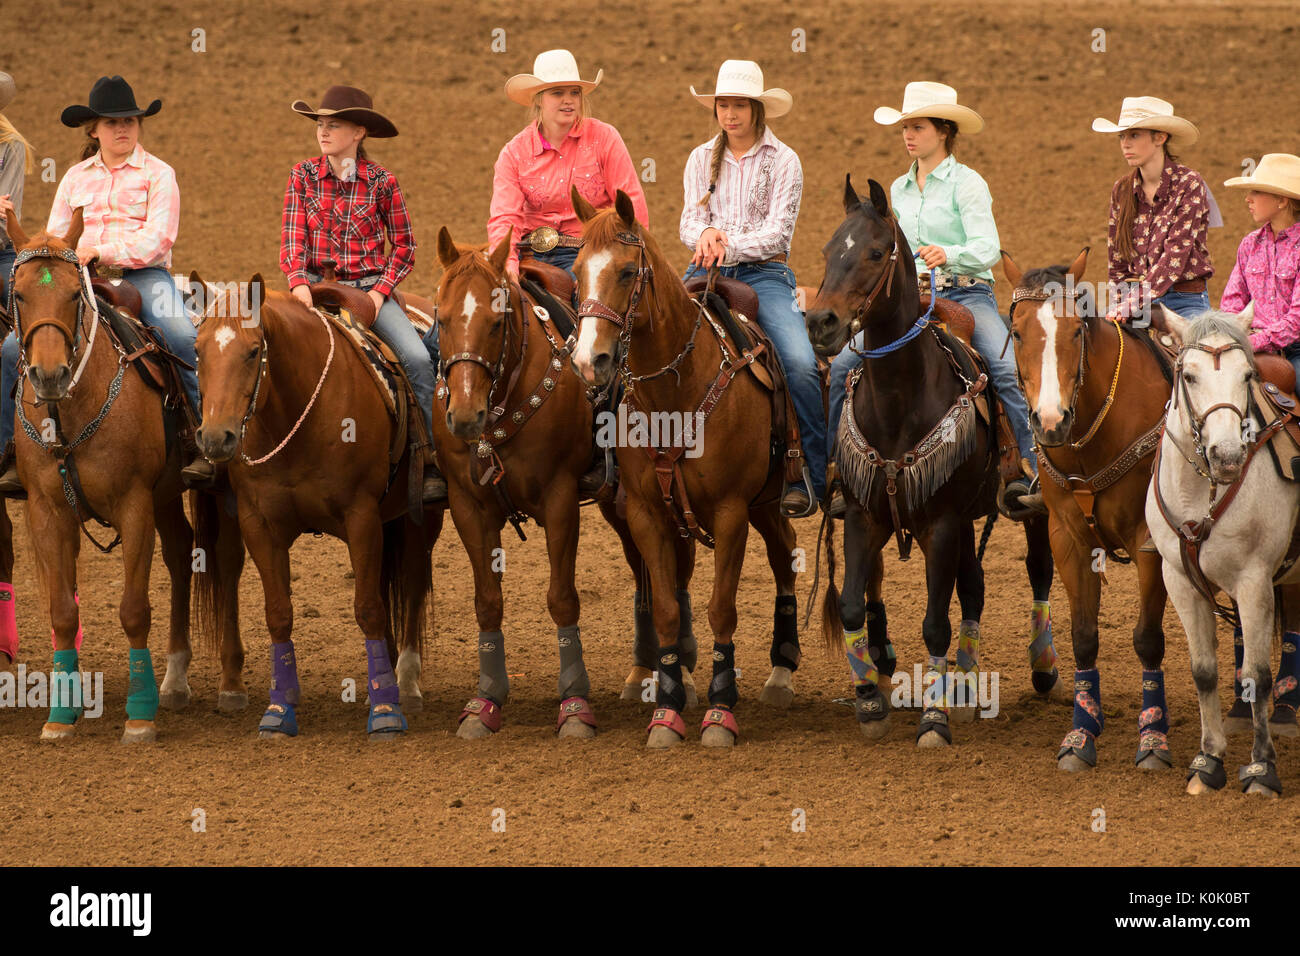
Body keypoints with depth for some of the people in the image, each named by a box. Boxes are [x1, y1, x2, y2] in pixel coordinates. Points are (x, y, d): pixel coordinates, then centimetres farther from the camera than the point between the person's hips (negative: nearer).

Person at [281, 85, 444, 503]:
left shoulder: (381, 181, 1)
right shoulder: (304, 175, 4)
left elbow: (404, 247, 5)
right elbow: (292, 238, 1)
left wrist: (380, 291, -9)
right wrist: (298, 282, -17)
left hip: (370, 288, 0)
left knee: (417, 358, -21)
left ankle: (432, 462, -12)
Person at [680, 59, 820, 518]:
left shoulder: (783, 161, 5)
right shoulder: (702, 159, 14)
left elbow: (778, 231, -4)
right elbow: (689, 221, 6)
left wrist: (732, 244, -20)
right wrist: (705, 233, -18)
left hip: (764, 272, -2)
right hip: (707, 273, 2)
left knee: (800, 363, -26)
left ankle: (812, 477, -15)